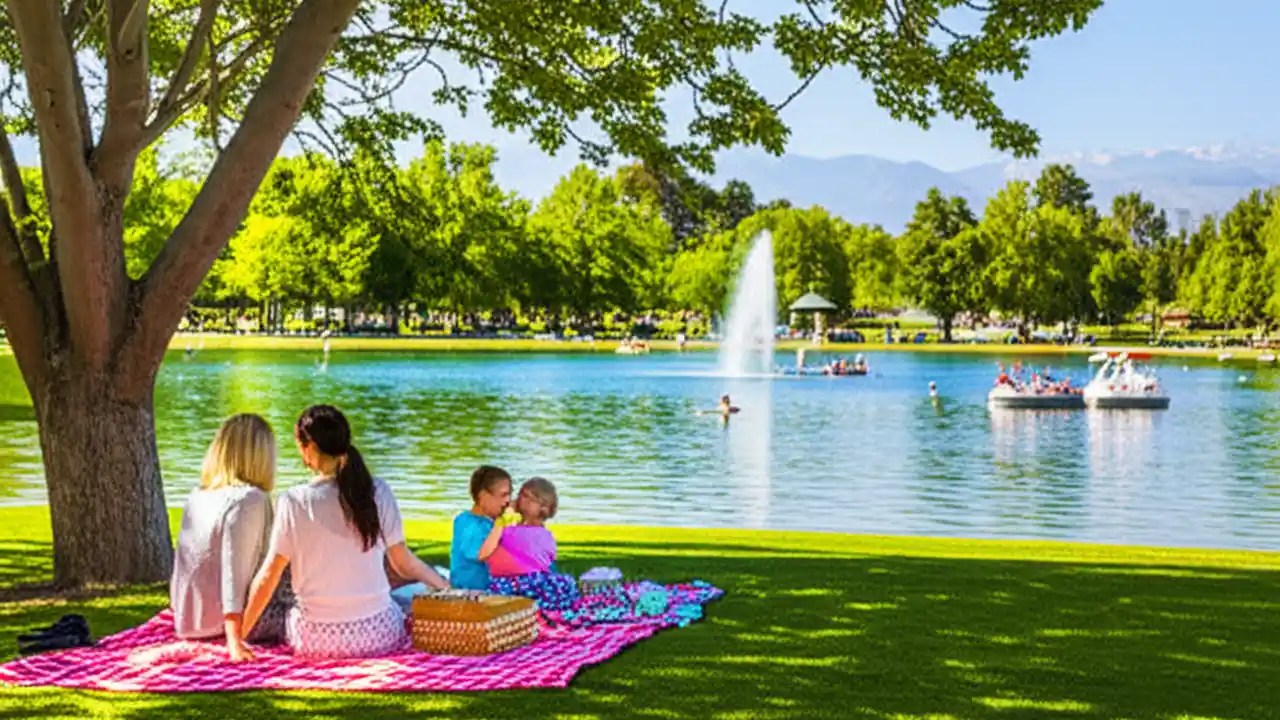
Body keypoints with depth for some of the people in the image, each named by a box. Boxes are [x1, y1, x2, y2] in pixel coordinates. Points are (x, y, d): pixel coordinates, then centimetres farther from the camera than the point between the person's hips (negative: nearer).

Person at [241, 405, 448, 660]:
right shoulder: (378, 492, -6)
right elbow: (403, 562, 0)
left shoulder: (293, 502, -10)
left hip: (316, 639, 0)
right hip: (377, 634, 0)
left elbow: (268, 577, -7)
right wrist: (445, 586, 16)